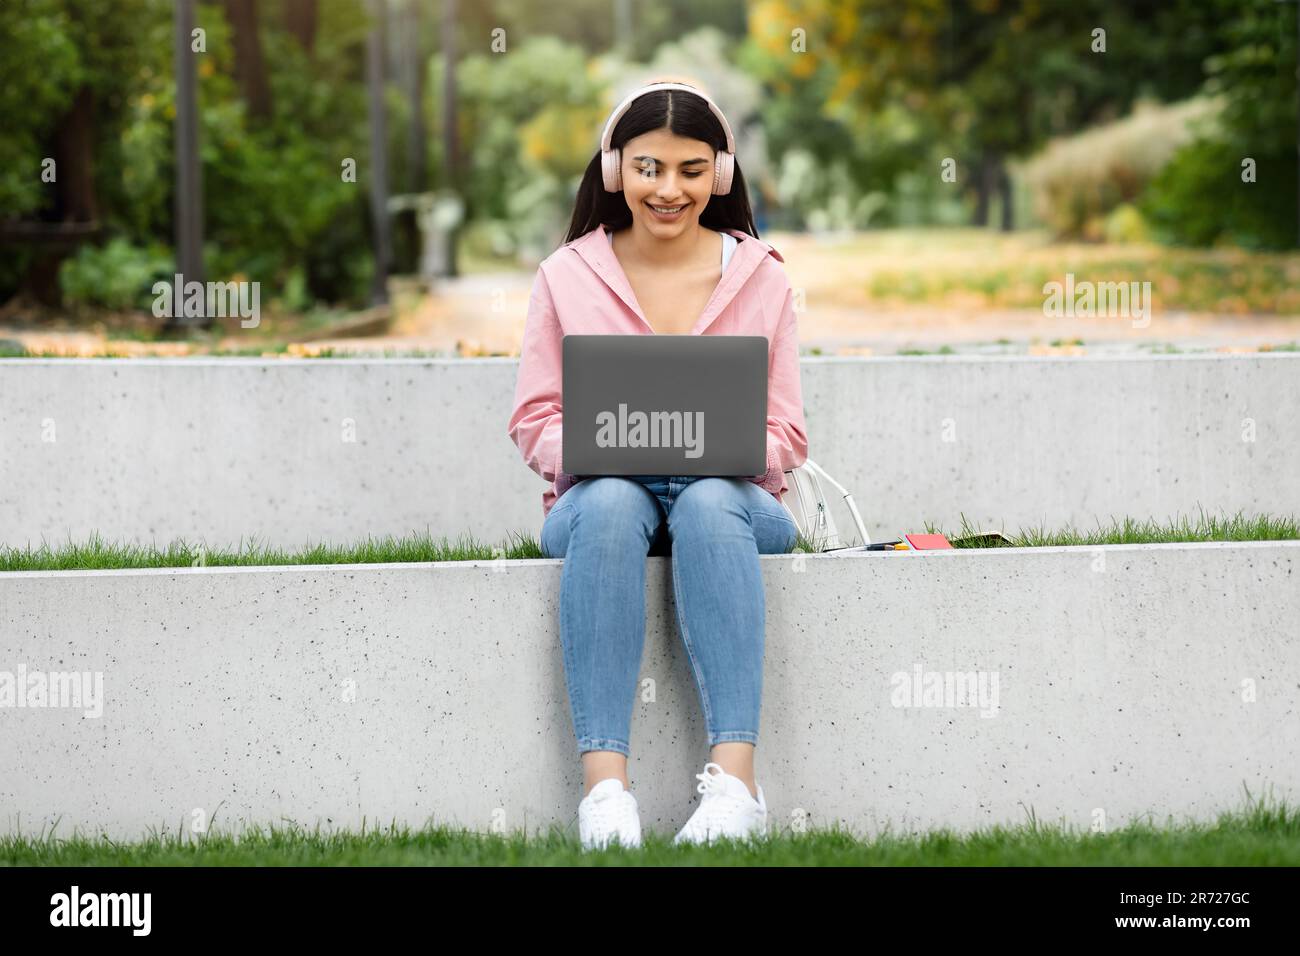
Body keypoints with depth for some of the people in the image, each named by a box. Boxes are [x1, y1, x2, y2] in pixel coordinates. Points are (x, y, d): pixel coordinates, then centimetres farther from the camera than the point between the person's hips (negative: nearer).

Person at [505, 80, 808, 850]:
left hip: (731, 500, 0)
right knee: (611, 502, -37)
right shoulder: (567, 275, 8)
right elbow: (535, 420, 5)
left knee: (710, 503, -37)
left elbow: (786, 435, 5)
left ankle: (734, 778, -48)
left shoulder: (761, 278, 9)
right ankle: (604, 780, -47)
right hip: (602, 496, 0)